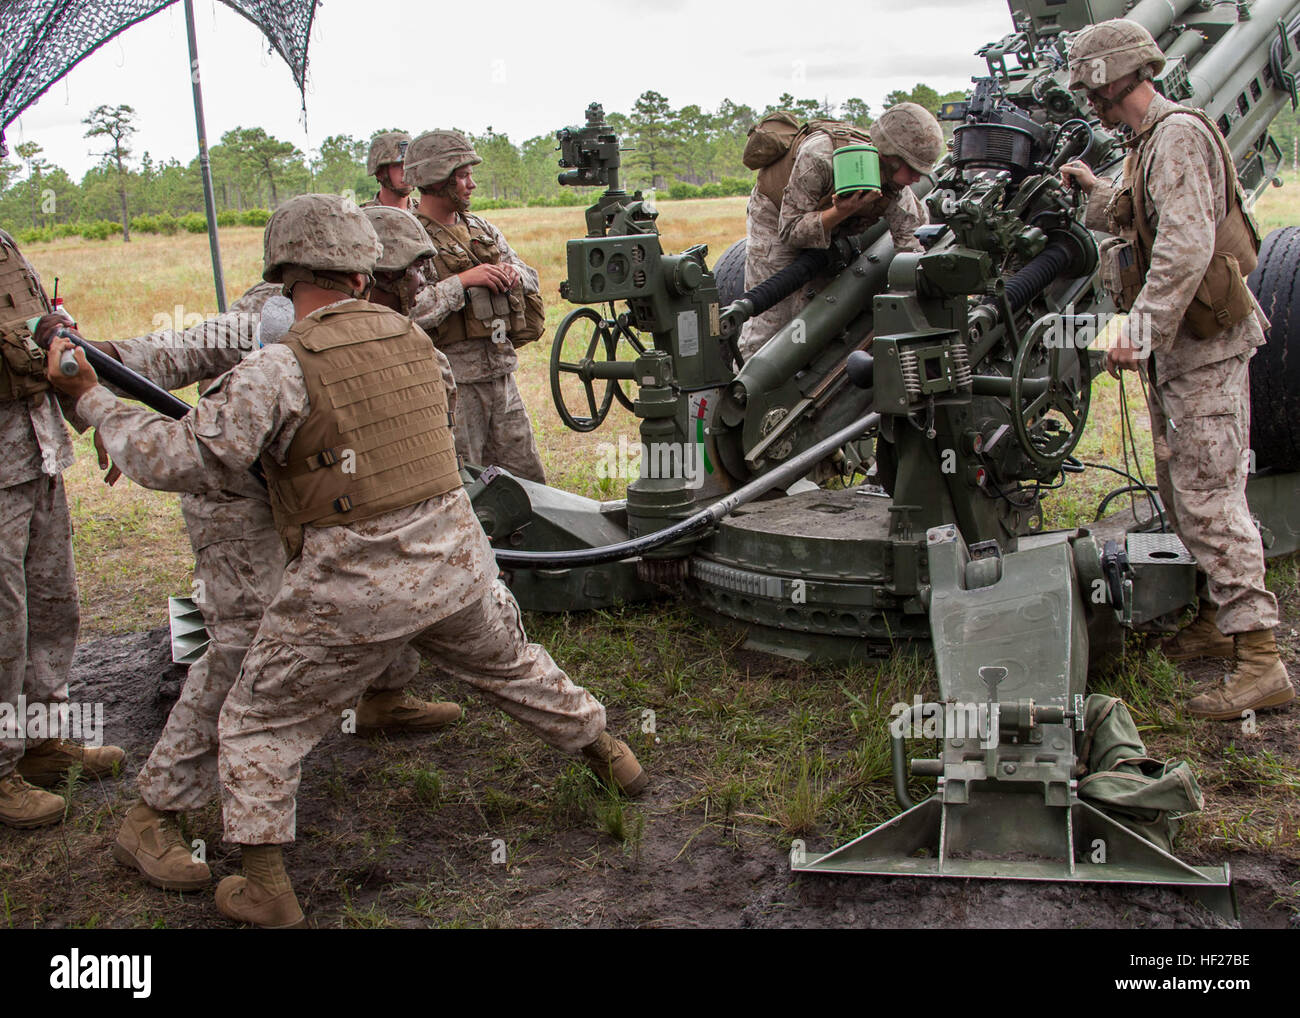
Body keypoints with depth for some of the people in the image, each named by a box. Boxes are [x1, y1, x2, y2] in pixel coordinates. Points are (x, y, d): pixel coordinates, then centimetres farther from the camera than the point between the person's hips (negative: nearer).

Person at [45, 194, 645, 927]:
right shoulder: (410, 337, 5)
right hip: (455, 560, 5)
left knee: (261, 726, 14)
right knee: (514, 667, 31)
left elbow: (184, 459, -19)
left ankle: (267, 890, 18)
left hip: (354, 590, -5)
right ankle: (608, 754, 49)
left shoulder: (281, 368, -14)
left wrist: (92, 398, -7)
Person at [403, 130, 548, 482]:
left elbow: (531, 278, 20)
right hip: (451, 377, -7)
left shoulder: (481, 229, 15)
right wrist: (463, 281, -20)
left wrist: (511, 273, -2)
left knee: (529, 480, 11)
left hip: (500, 370, 7)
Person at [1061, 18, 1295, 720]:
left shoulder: (1179, 134, -15)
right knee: (1181, 490, 17)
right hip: (1175, 345, 10)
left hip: (1205, 345, -10)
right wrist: (1098, 193, 32)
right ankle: (1221, 619, 30)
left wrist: (1141, 330, -28)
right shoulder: (1151, 141, 16)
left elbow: (1186, 246, -26)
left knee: (1209, 496, -13)